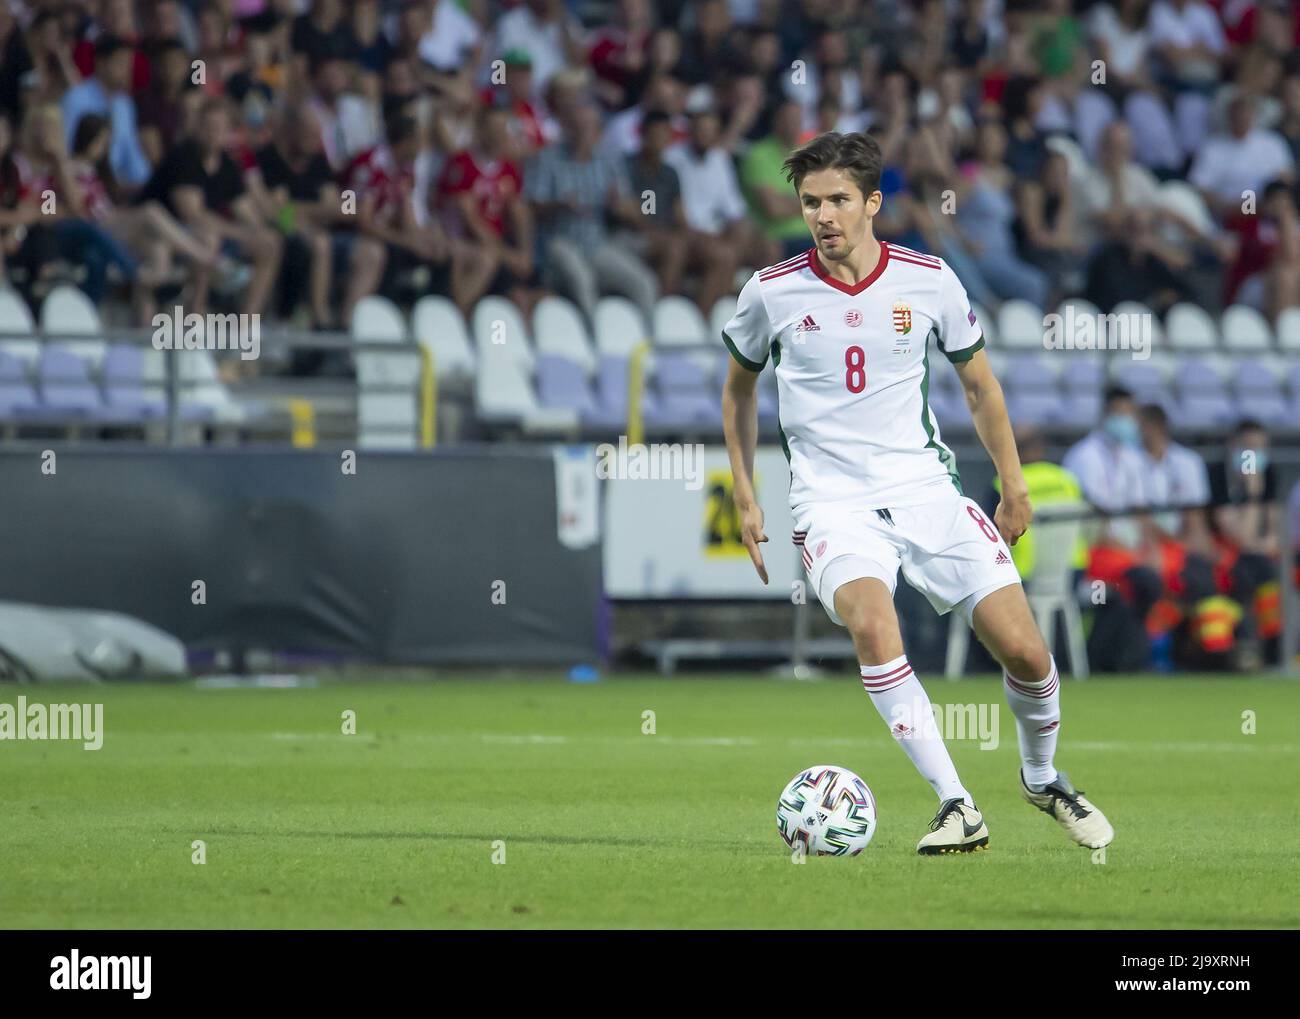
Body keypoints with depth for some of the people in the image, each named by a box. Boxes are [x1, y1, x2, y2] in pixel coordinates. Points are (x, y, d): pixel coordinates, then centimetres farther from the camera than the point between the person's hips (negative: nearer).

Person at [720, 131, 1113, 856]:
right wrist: (745, 499, 13)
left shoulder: (929, 279, 0)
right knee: (873, 624, -32)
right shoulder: (772, 293, -2)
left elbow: (979, 382, 15)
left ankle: (1044, 778, 24)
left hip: (926, 489, 2)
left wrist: (1014, 486, 16)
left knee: (1024, 651, -8)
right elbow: (740, 387, 17)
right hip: (833, 504, -2)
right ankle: (957, 806, -28)